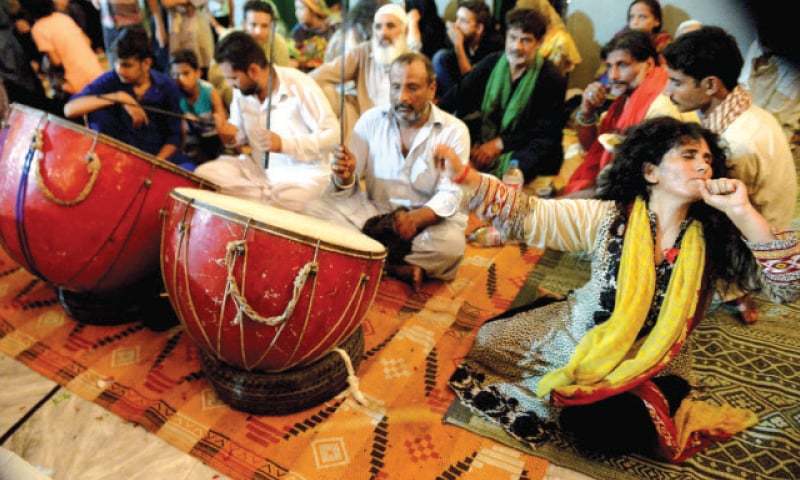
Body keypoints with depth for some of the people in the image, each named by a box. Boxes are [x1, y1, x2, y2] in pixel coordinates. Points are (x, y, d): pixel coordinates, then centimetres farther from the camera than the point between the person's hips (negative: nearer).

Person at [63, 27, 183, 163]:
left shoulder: (167, 88, -7)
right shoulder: (110, 81, -8)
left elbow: (174, 137, -4)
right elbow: (70, 109, -21)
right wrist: (118, 97, -30)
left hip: (158, 154, -1)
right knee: (97, 111, -21)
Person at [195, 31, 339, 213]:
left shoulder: (300, 86, -18)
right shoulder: (241, 90, 0)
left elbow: (331, 134, -18)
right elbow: (240, 130, 14)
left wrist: (283, 144, -28)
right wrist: (232, 136, -11)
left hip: (303, 172, -5)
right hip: (257, 166, 6)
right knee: (204, 174, -13)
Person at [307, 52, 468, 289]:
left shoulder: (454, 130, -6)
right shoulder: (371, 119, 0)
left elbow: (450, 195, -14)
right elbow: (346, 190, 1)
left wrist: (416, 218, -35)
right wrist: (345, 176, -25)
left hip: (429, 220, -2)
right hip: (373, 212, 3)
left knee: (451, 243, -35)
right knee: (314, 210, -19)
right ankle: (405, 267, -19)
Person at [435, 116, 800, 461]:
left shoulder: (716, 238, -10)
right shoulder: (608, 216, -14)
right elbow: (529, 217, -22)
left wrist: (742, 213, -28)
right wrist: (466, 177, -36)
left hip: (656, 365, -1)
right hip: (583, 340, 1)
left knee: (595, 427, -24)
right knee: (491, 341, -3)